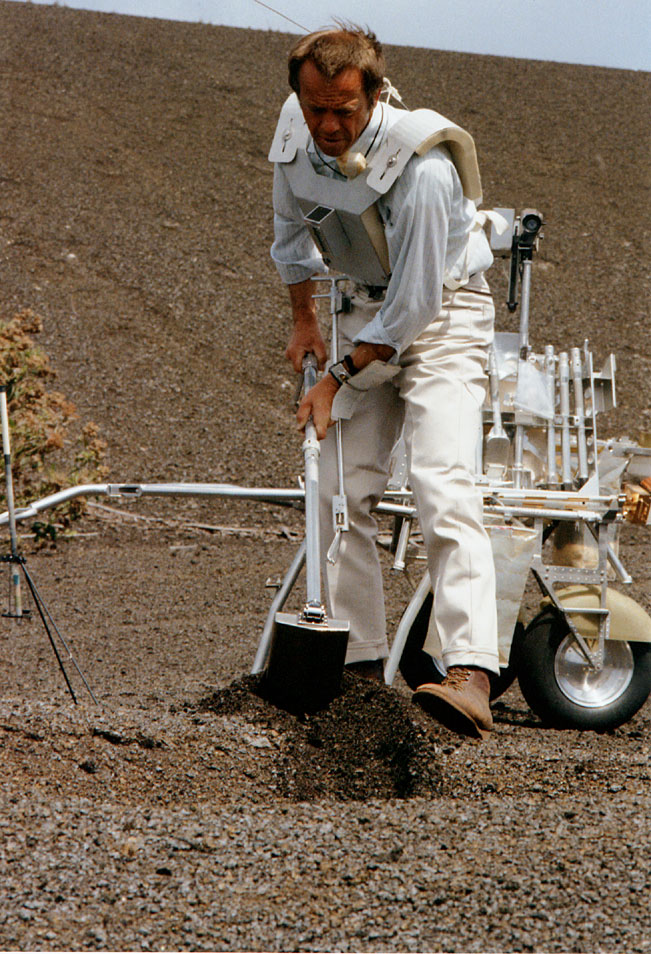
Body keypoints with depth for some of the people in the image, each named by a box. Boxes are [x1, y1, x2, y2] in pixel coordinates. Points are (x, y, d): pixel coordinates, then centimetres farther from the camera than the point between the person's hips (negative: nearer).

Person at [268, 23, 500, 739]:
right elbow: (291, 226, 14)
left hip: (443, 312, -7)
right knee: (341, 489, 1)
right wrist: (303, 319, 20)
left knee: (442, 486, -23)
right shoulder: (296, 133, -9)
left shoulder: (422, 166, -31)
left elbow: (414, 302, -25)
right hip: (368, 310, 7)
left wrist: (337, 381, -18)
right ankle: (360, 662, 10)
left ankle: (470, 675, -34)